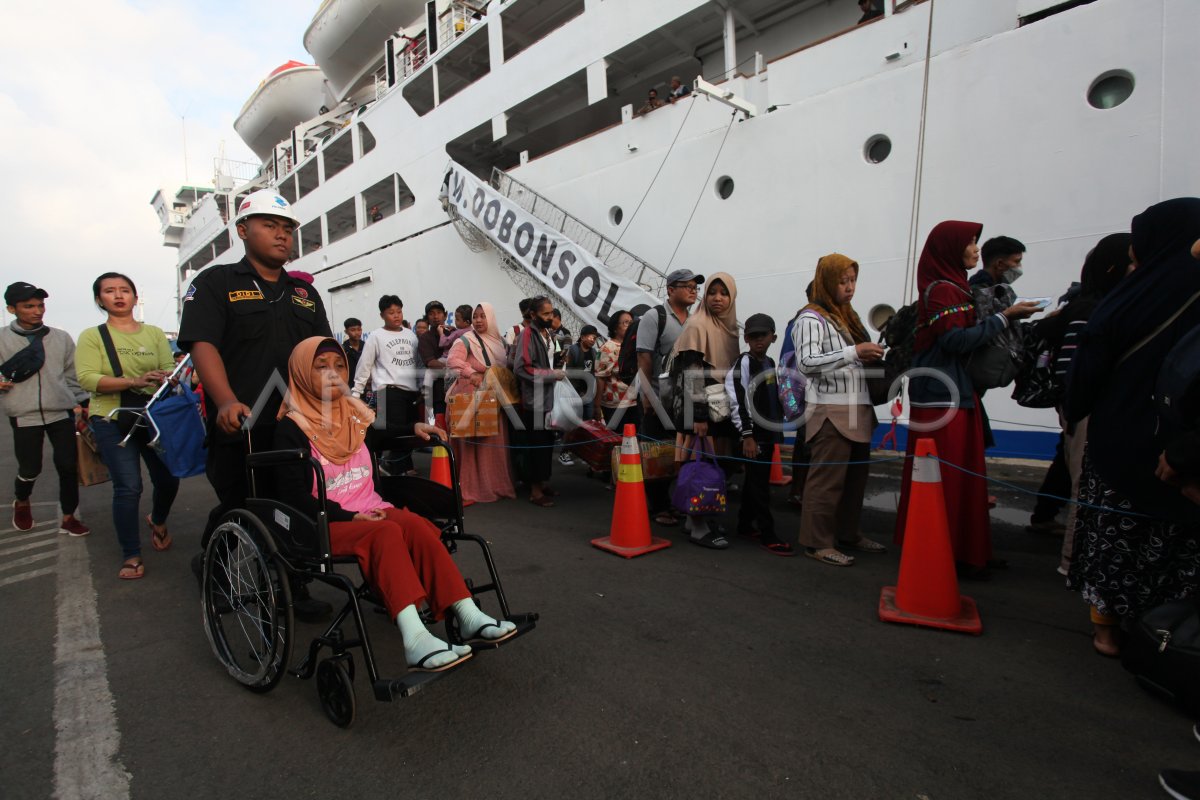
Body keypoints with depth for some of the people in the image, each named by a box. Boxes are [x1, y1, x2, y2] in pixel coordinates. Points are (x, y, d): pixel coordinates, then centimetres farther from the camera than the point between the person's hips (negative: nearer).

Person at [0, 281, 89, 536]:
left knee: (68, 466, 0)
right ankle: (21, 502, 39)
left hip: (61, 412, 1)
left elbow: (72, 375, 12)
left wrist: (83, 402, 9)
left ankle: (69, 517, 15)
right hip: (24, 416, -1)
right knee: (30, 470, 6)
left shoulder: (61, 338, 7)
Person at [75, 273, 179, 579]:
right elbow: (87, 378, -12)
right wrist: (134, 381, -26)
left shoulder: (154, 333, 7)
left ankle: (158, 520, 41)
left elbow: (169, 368, -1)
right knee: (128, 488, -8)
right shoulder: (92, 336, 0)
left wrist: (167, 379, -25)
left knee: (168, 480, 7)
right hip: (112, 421, -2)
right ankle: (131, 556, 8)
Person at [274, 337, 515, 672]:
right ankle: (414, 636, -49)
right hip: (327, 523, -5)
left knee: (416, 525, -29)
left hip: (372, 511, 5)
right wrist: (349, 516, -20)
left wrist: (414, 428, 20)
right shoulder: (292, 428, -2)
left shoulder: (356, 413, 16)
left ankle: (468, 616, -37)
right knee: (387, 532, -35)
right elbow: (294, 495, -11)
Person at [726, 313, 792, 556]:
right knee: (760, 484, -5)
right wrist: (747, 435, -20)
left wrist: (778, 428, 18)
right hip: (753, 434, -8)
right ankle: (768, 535, 0)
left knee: (754, 481, 15)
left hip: (769, 432, 8)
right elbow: (738, 401, -17)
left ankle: (745, 525, 26)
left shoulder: (770, 363, 14)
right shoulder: (743, 363, -10)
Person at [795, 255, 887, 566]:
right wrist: (854, 352, -22)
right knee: (828, 477, -6)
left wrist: (870, 357, 8)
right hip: (830, 411, -9)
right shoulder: (811, 318, -7)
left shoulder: (849, 316, 20)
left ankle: (848, 532, 27)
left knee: (857, 474, 13)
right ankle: (817, 542, 3)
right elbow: (807, 362, -19)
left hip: (858, 410, 9)